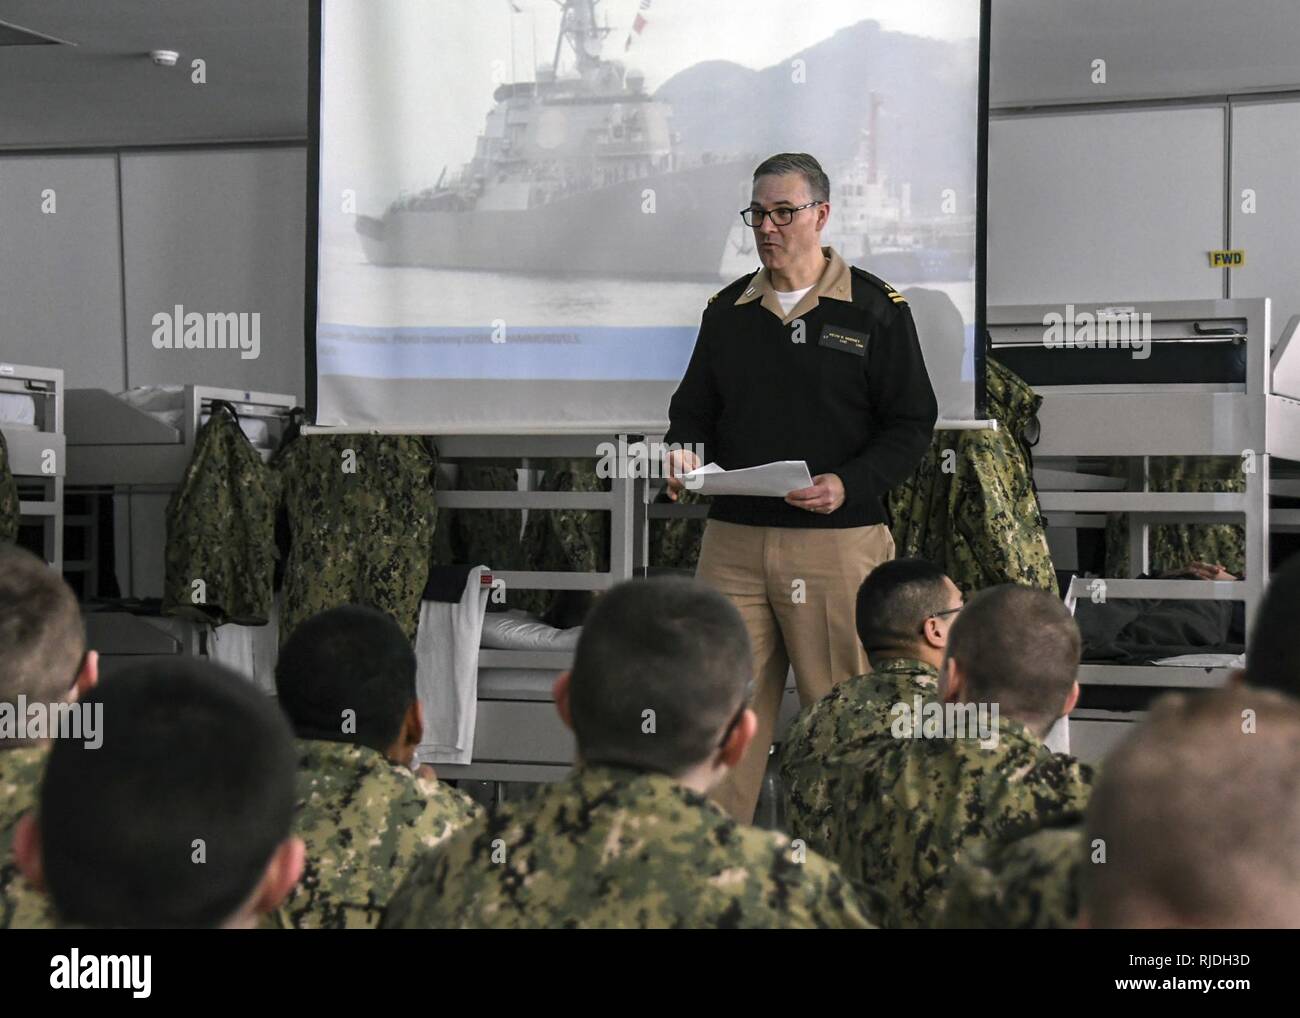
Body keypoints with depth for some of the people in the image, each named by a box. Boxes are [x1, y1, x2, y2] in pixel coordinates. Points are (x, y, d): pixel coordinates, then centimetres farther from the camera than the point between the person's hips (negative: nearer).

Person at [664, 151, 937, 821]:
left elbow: (911, 424, 0)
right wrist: (684, 453, -3)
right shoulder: (728, 310, 14)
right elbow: (693, 407, 21)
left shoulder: (876, 309, 2)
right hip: (734, 540, 4)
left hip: (836, 541, -4)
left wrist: (850, 484, -16)